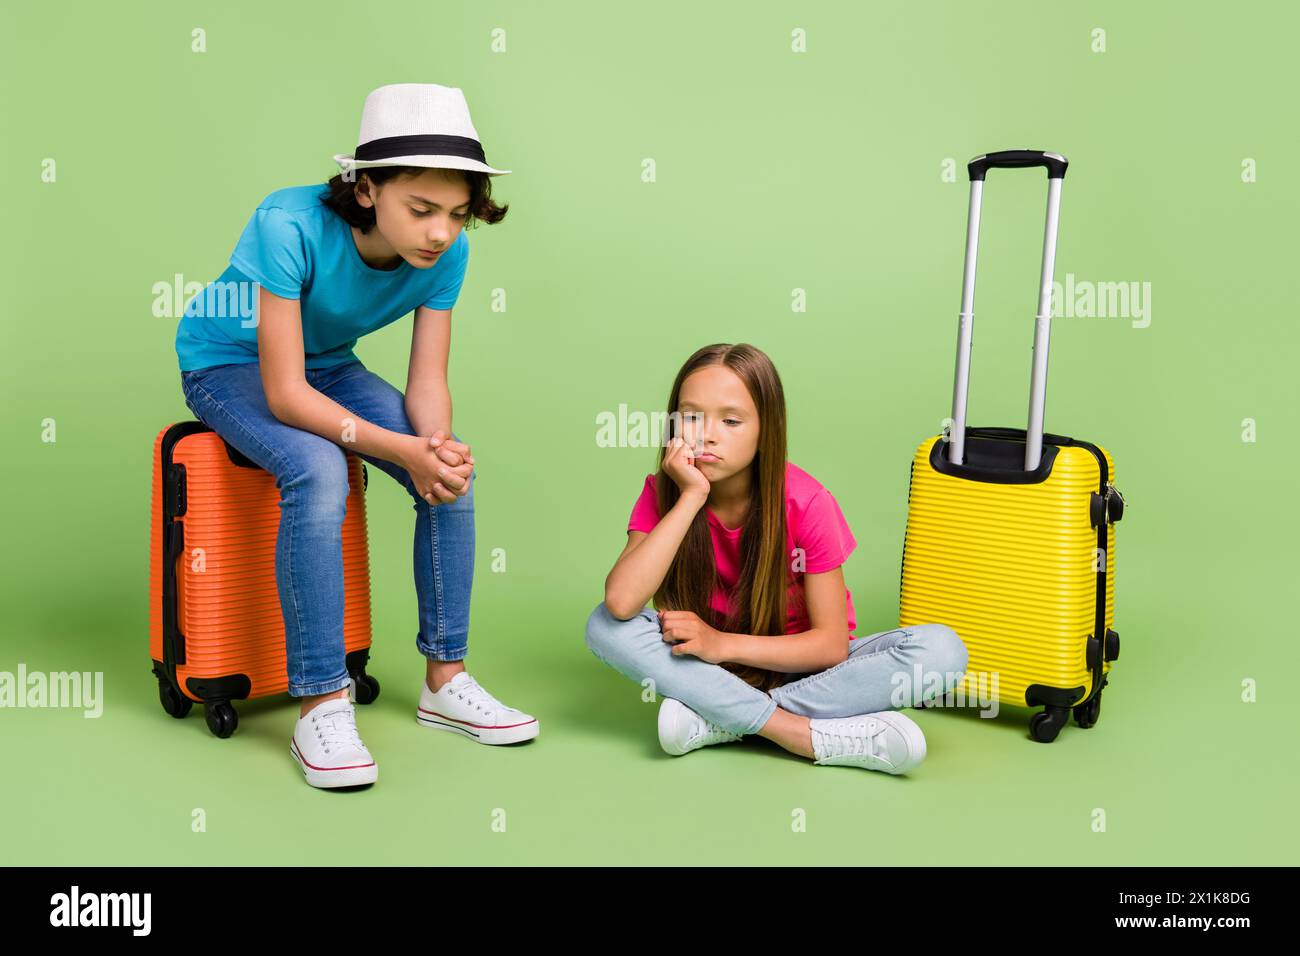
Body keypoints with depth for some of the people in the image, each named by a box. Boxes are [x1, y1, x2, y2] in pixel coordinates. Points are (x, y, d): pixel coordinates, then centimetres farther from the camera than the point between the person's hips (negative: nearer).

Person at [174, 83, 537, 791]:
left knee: (453, 473, -16)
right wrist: (403, 450, -41)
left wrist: (438, 444, -35)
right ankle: (321, 706, -25)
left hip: (328, 364, 5)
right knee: (317, 472, -34)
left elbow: (426, 381, -13)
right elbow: (284, 392, -33)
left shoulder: (445, 251, -19)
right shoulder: (290, 227, -35)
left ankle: (444, 682, -3)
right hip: (230, 365, -5)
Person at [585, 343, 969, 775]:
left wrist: (722, 643, -27)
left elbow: (832, 644, -17)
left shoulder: (805, 503, -18)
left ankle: (716, 721, -26)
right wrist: (691, 497, -30)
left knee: (941, 649, -27)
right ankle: (809, 735, -29)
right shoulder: (664, 492, -12)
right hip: (712, 665, 1)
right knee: (605, 626, -27)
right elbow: (621, 602, -29)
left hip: (800, 666, -1)